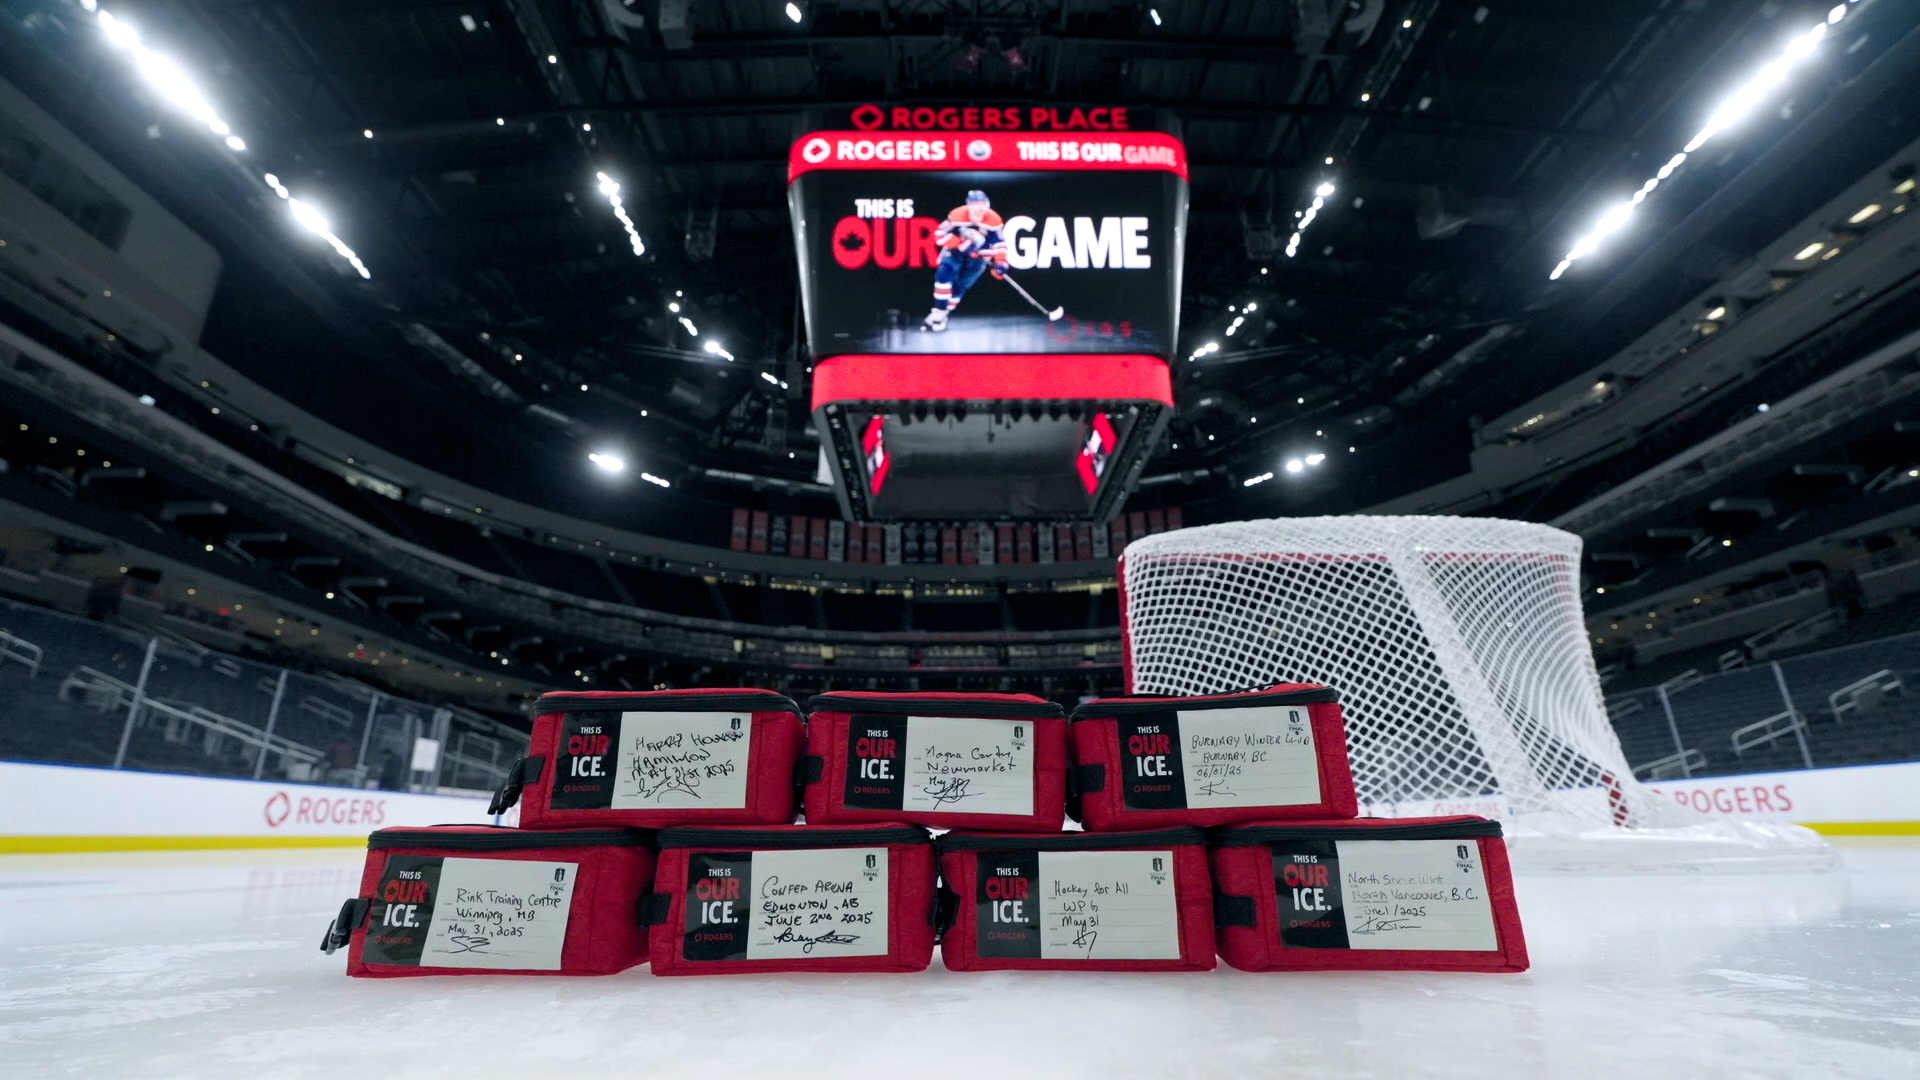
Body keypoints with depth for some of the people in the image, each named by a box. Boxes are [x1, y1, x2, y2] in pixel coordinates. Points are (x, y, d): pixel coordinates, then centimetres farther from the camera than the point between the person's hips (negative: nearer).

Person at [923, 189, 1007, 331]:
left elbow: (1000, 242, -11)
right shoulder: (957, 216, -23)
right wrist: (961, 244, -31)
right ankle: (938, 311, -13)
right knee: (944, 274, -22)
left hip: (979, 256, 1)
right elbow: (940, 235, -22)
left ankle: (941, 315, 9)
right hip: (955, 251, 0)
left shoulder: (994, 221, -19)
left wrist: (1000, 263, -24)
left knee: (960, 286, -5)